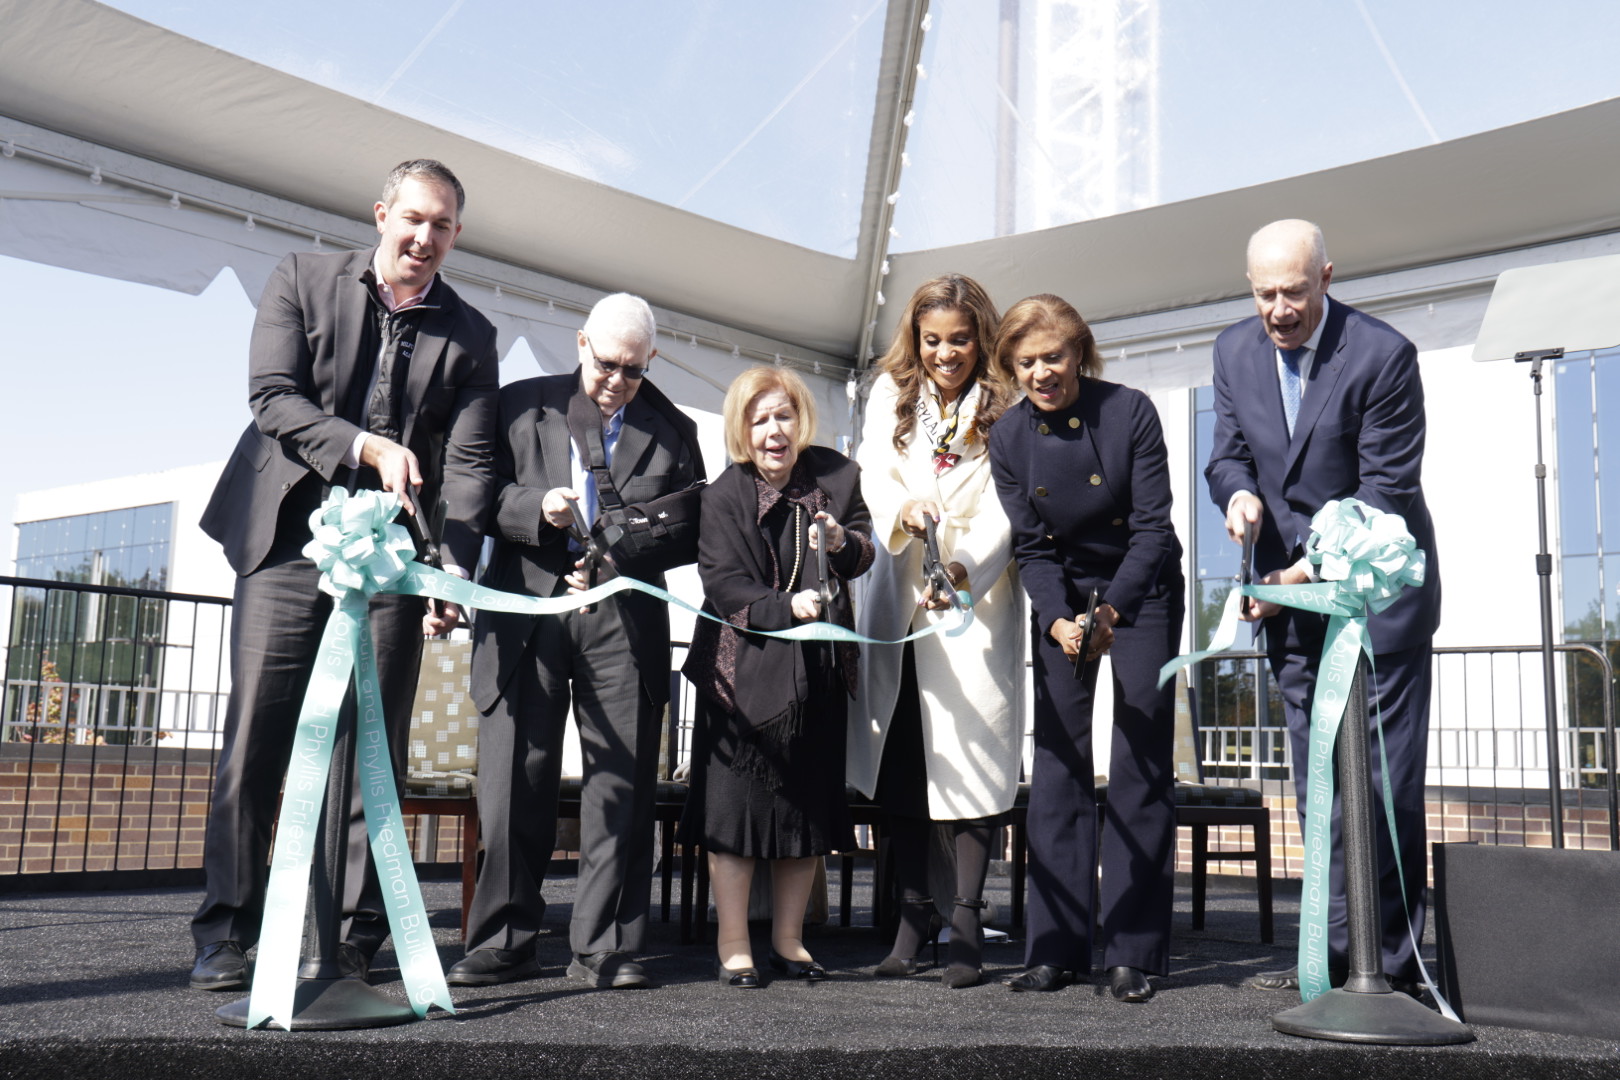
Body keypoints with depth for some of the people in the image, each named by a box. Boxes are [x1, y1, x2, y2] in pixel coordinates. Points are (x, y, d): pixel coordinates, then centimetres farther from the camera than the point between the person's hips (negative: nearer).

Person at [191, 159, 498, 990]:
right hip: (288, 539, -1)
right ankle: (226, 932, 7)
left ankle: (354, 937, 8)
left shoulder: (468, 334, 7)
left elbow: (467, 462, -1)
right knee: (254, 735, -2)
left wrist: (452, 574, -14)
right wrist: (368, 447, -17)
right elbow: (272, 397, -3)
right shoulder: (303, 279, 6)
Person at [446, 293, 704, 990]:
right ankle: (502, 942, 12)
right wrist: (536, 508, -13)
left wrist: (621, 559, -6)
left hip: (623, 617, 1)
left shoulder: (673, 431, 15)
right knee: (513, 780, 1)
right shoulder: (521, 406, 13)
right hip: (527, 609, 0)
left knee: (621, 781, 0)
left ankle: (605, 946, 9)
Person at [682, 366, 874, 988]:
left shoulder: (836, 476, 4)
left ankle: (788, 939, 23)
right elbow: (723, 584, -12)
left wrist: (843, 543, -16)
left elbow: (864, 553, 8)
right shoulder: (723, 496, -4)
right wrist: (785, 607, -28)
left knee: (809, 803, 9)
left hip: (817, 665, 3)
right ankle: (733, 947, 9)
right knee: (736, 800, -2)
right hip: (743, 666, -3)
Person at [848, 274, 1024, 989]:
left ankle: (966, 923, 1)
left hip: (979, 597, -3)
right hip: (899, 594, 3)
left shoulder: (1004, 407, -2)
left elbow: (1004, 508, -12)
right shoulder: (890, 393, 9)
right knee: (902, 759, 4)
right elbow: (873, 474, -3)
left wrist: (966, 568, -28)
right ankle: (911, 918, 12)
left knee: (973, 759, -6)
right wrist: (901, 511, -25)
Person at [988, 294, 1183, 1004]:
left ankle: (1134, 952, 1)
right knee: (1057, 758, -2)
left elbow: (1153, 526, -16)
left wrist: (1111, 611, -27)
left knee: (1142, 765, -5)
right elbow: (1031, 547, -5)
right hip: (1060, 599, 3)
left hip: (1142, 591, -2)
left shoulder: (1130, 412, -16)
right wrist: (1059, 620, -22)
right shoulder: (1008, 438, -7)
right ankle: (1056, 947, 4)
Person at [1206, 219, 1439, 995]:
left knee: (1385, 775, -5)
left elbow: (1386, 490, -15)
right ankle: (1338, 949, 16)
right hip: (1290, 585, 6)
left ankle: (1392, 957, 3)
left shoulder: (1382, 355, -15)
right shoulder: (1234, 351, 2)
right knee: (1318, 778, 8)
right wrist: (1239, 492, -14)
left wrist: (1315, 570, -19)